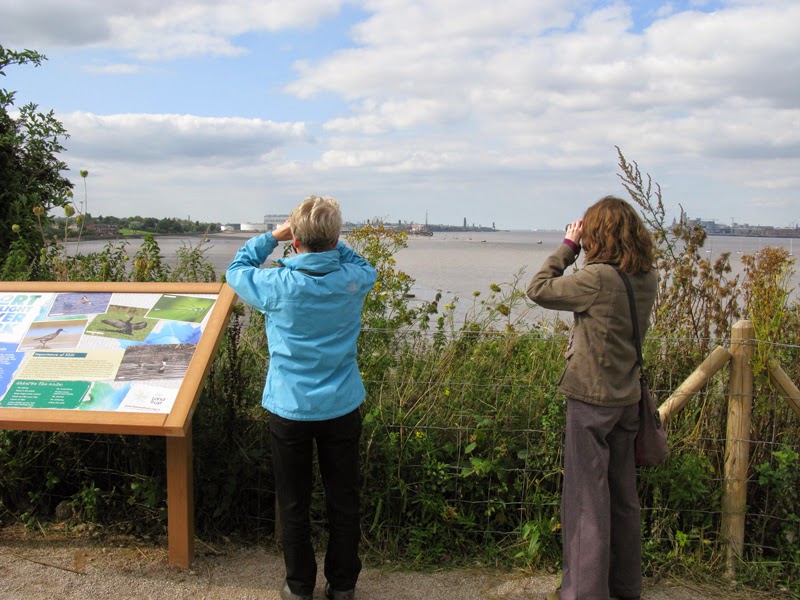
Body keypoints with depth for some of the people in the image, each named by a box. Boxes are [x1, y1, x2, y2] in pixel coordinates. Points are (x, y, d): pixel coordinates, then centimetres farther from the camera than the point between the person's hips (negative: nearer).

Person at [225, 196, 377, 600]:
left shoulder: (278, 285, -17)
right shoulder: (355, 279, -12)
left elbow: (236, 269, 4)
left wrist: (272, 237, 8)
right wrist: (330, 241, 5)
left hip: (290, 410, -2)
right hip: (341, 408, 2)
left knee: (294, 505, 15)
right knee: (343, 502, 16)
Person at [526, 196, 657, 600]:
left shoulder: (598, 278, -21)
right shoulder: (647, 278, 1)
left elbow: (538, 289, -12)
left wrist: (568, 245, -6)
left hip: (591, 400, -8)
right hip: (627, 399, 8)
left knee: (587, 499, 3)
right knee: (623, 495, 19)